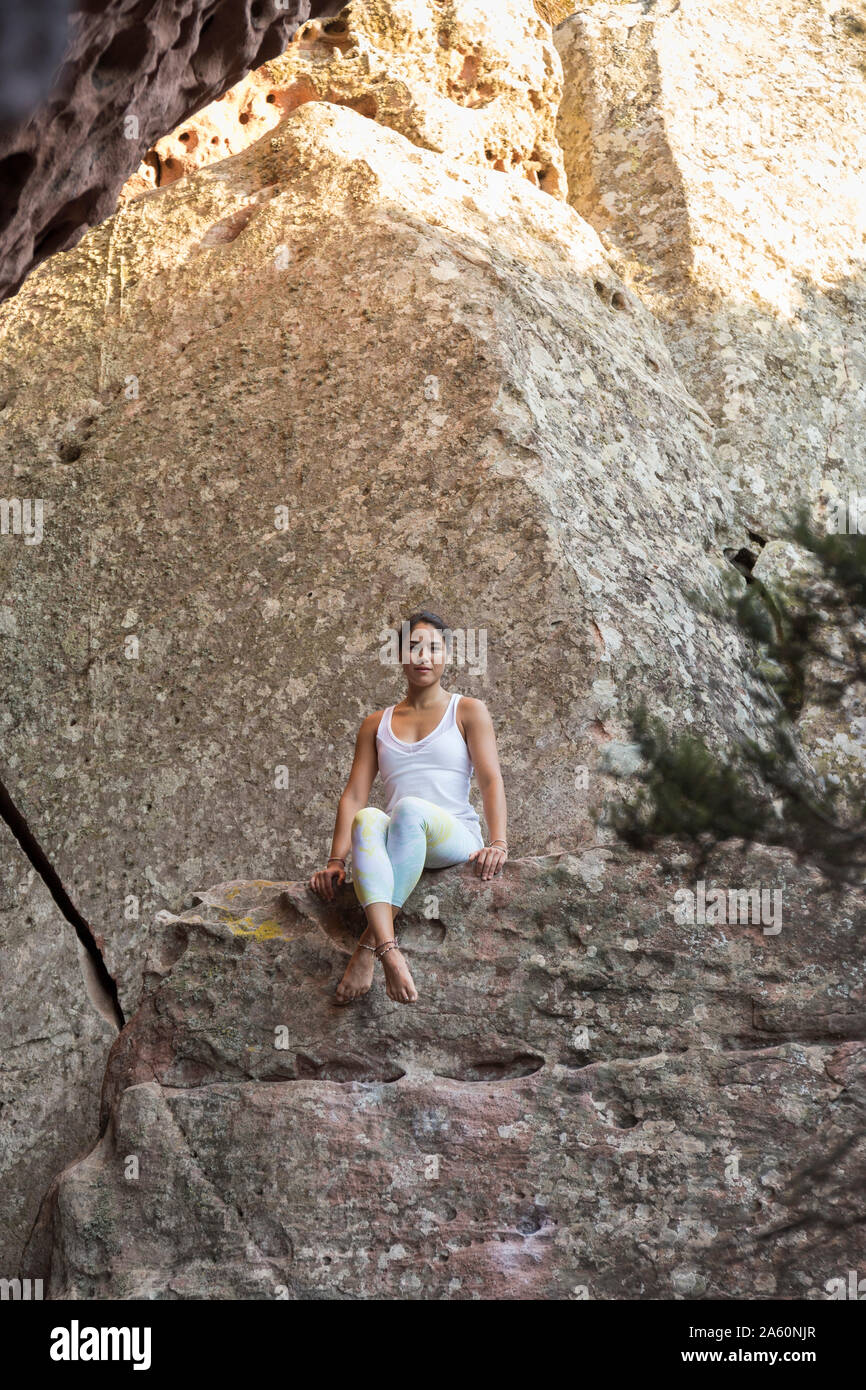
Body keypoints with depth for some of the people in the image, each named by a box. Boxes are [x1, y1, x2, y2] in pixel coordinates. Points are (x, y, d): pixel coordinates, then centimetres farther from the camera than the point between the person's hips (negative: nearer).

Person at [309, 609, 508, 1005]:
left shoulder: (468, 711, 13)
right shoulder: (377, 724, 20)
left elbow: (491, 780, -1)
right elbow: (354, 795, 11)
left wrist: (498, 843, -18)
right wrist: (336, 860, -4)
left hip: (454, 839, -2)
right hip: (398, 847, 2)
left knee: (411, 808, -36)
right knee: (368, 819, -34)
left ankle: (369, 943, -41)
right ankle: (390, 951, -53)